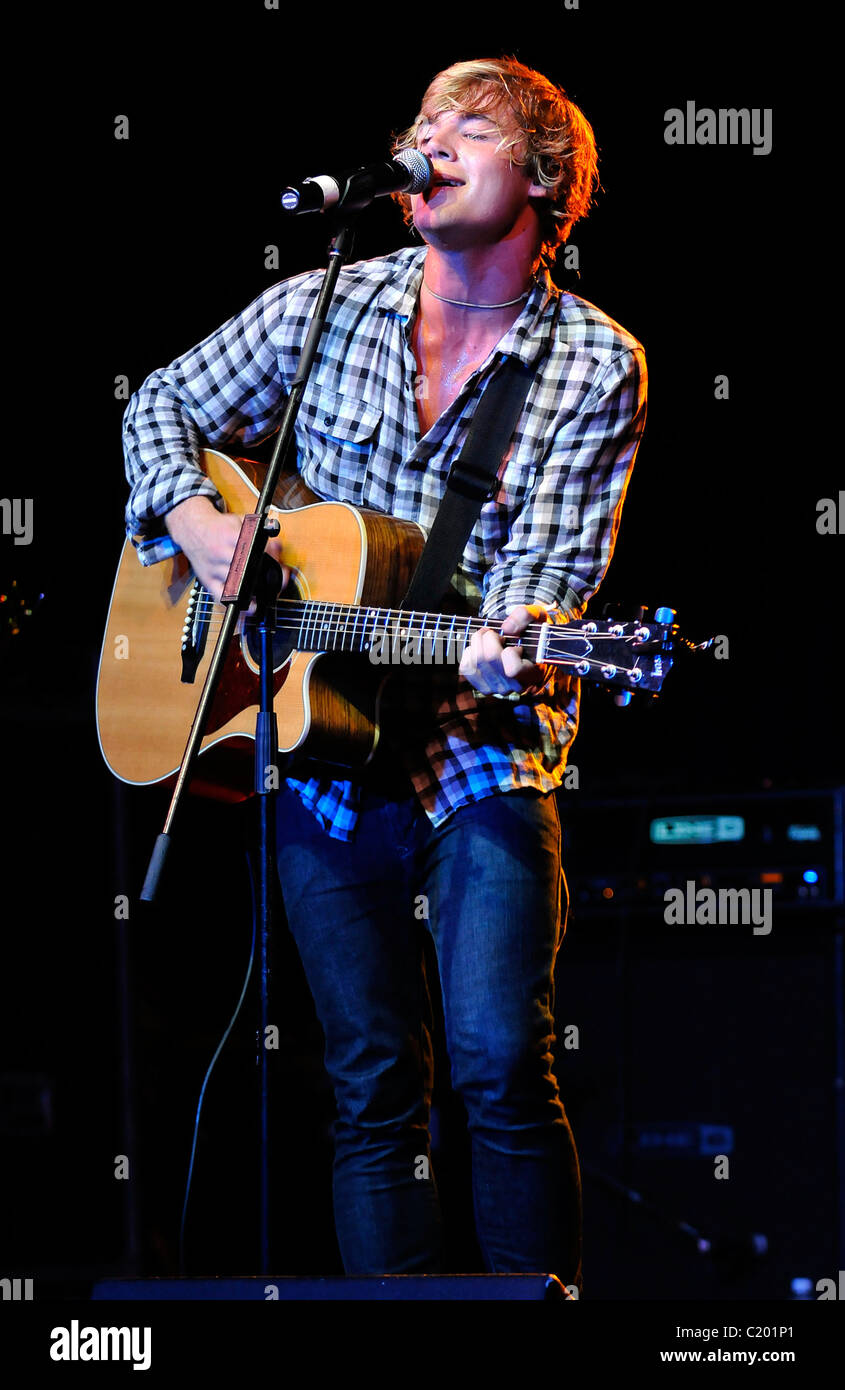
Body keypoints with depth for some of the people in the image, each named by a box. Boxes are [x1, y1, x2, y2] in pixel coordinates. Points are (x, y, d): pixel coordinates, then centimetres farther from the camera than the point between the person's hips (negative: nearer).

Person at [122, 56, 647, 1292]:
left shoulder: (596, 366, -2)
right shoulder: (324, 309, 5)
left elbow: (552, 564, -8)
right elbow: (164, 408, 17)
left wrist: (515, 642, -31)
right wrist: (192, 516, -3)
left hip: (485, 750, -3)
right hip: (320, 760, 3)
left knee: (500, 1067, -17)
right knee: (373, 1086, 4)